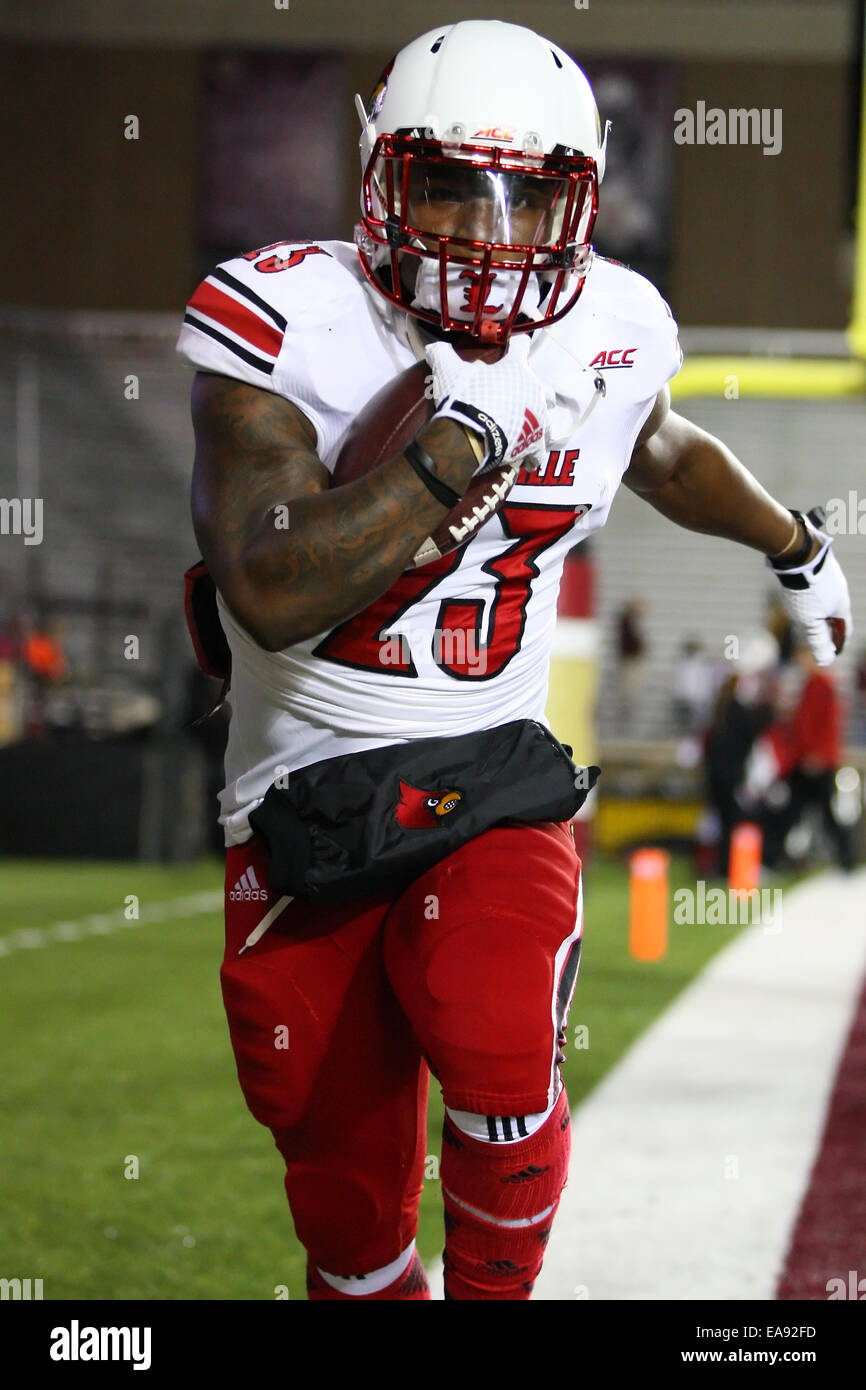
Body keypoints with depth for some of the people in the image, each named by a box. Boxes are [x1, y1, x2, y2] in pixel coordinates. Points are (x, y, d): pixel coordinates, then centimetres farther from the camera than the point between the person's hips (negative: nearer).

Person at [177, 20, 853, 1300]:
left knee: (499, 1062, -25)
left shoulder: (612, 337, -3)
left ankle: (494, 1292, 2)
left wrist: (798, 548, 38)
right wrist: (458, 446, -29)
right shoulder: (283, 325, -15)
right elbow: (271, 597, -26)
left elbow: (664, 455, 23)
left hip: (486, 774, 1)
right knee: (343, 1170, 9)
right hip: (302, 792, -1)